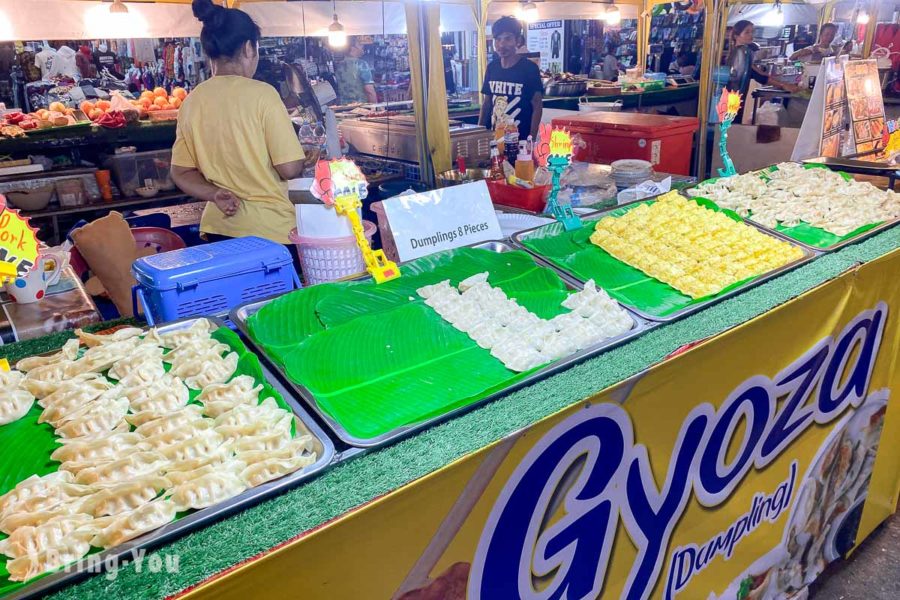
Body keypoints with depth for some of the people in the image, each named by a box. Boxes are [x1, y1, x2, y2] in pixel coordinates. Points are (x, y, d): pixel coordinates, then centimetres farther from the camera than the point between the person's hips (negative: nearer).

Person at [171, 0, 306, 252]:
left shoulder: (192, 101, 4)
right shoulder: (262, 94, -12)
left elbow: (181, 173, 6)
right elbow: (290, 169, -13)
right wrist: (306, 160, 7)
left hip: (218, 226, 5)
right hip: (269, 228, -5)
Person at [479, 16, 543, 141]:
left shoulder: (529, 68, -7)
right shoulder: (492, 67, 6)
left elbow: (537, 106, -7)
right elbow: (487, 103, 13)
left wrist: (531, 140, -14)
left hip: (520, 139, -4)